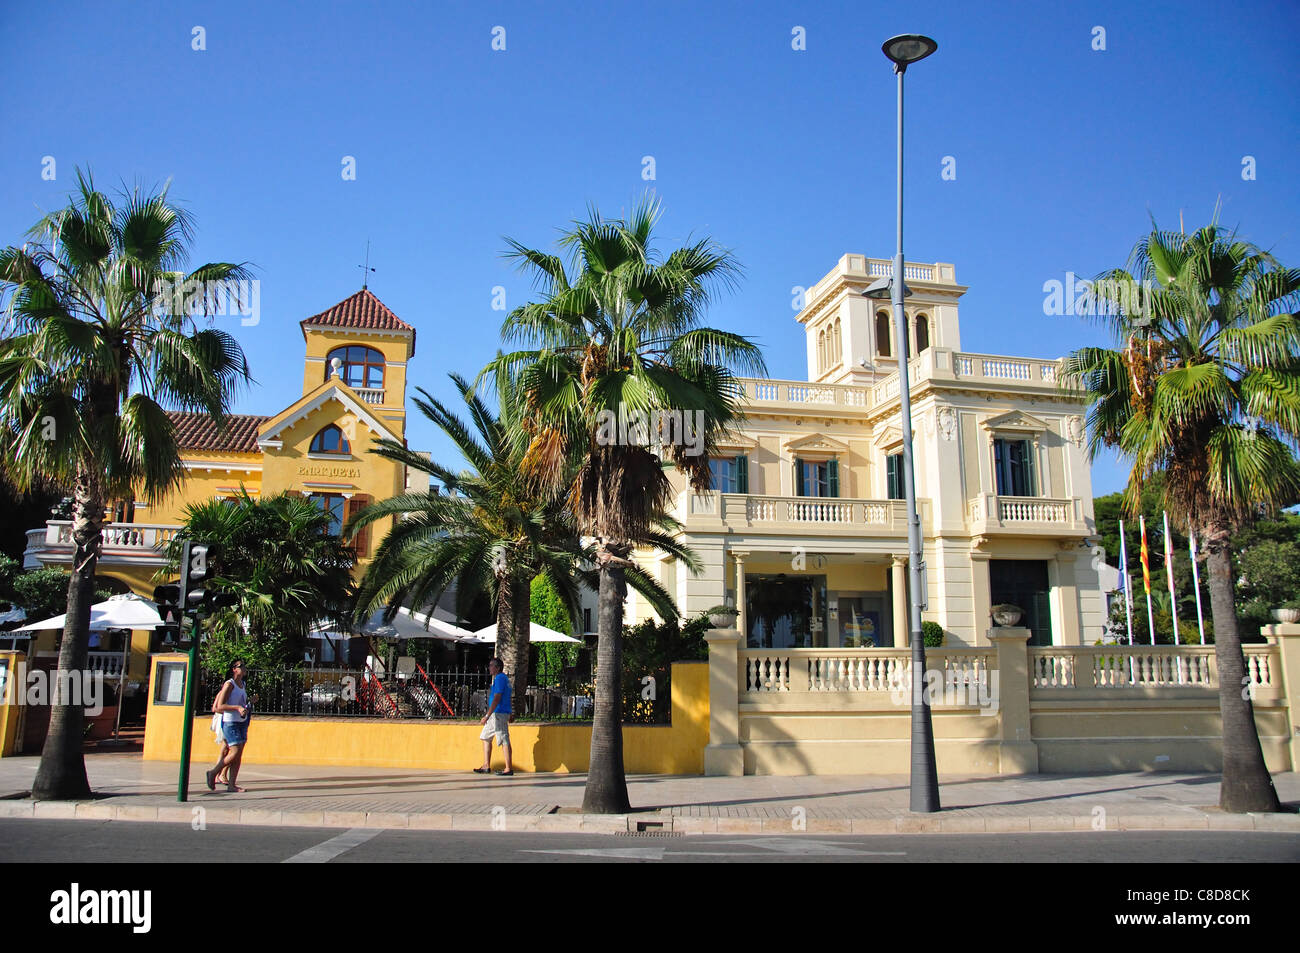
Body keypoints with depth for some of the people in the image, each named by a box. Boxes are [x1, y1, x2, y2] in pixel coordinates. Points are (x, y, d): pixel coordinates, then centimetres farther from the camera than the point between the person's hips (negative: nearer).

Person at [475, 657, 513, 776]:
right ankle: (486, 766, 19)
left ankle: (508, 769, -5)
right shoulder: (503, 678, 18)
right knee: (485, 737, 15)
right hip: (495, 715, 11)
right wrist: (510, 714, 27)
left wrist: (487, 716, -22)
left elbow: (497, 699, -21)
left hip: (499, 714, -11)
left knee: (504, 741, -7)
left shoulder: (500, 678, -14)